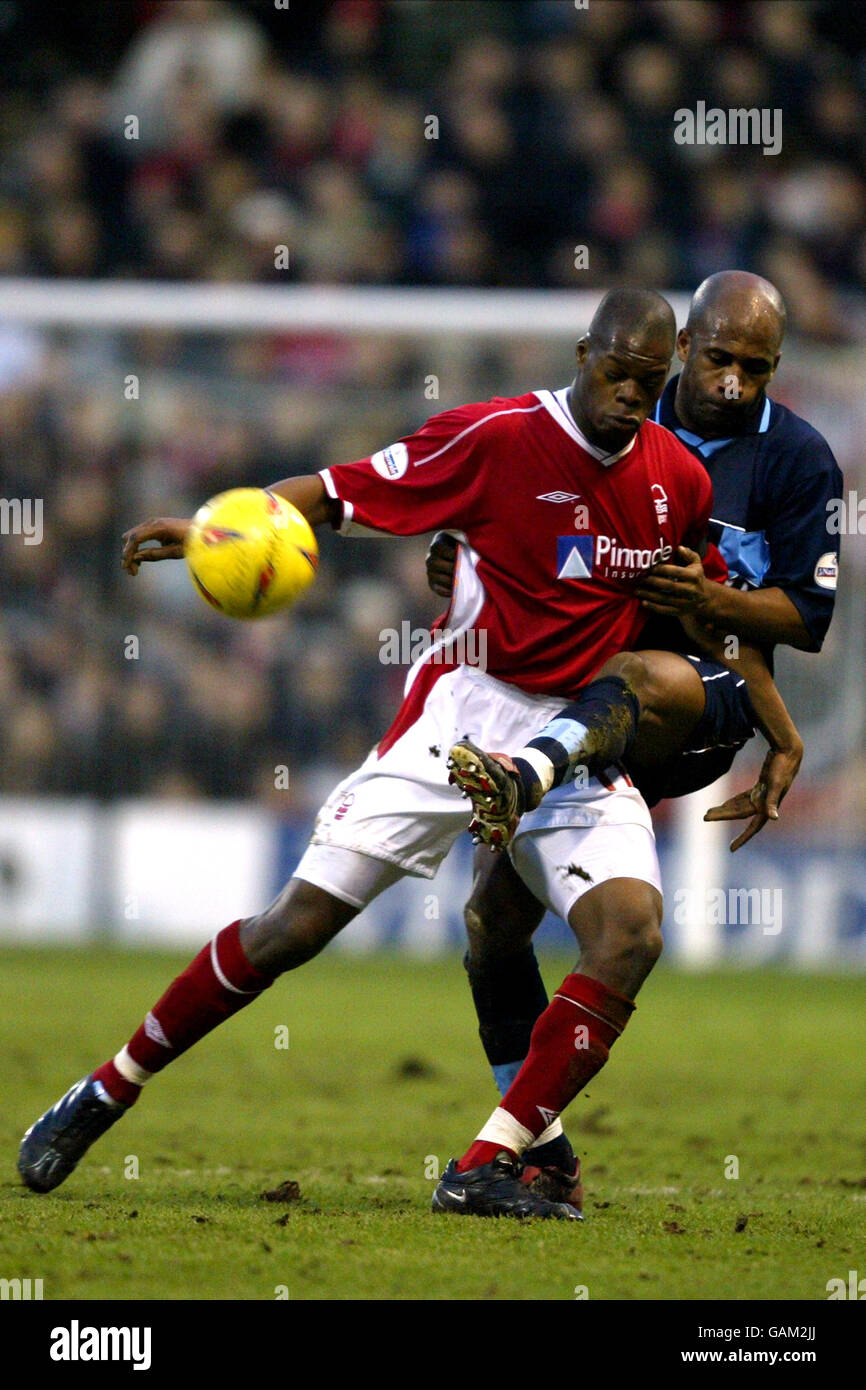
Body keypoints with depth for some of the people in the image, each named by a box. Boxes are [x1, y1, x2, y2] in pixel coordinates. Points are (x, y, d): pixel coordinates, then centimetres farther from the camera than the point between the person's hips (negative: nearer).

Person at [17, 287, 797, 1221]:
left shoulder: (680, 480, 3)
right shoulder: (497, 438, -11)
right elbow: (344, 490, -10)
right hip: (463, 716, -4)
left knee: (632, 923, -21)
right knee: (297, 925, -8)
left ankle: (499, 1163, -15)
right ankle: (104, 1095, 8)